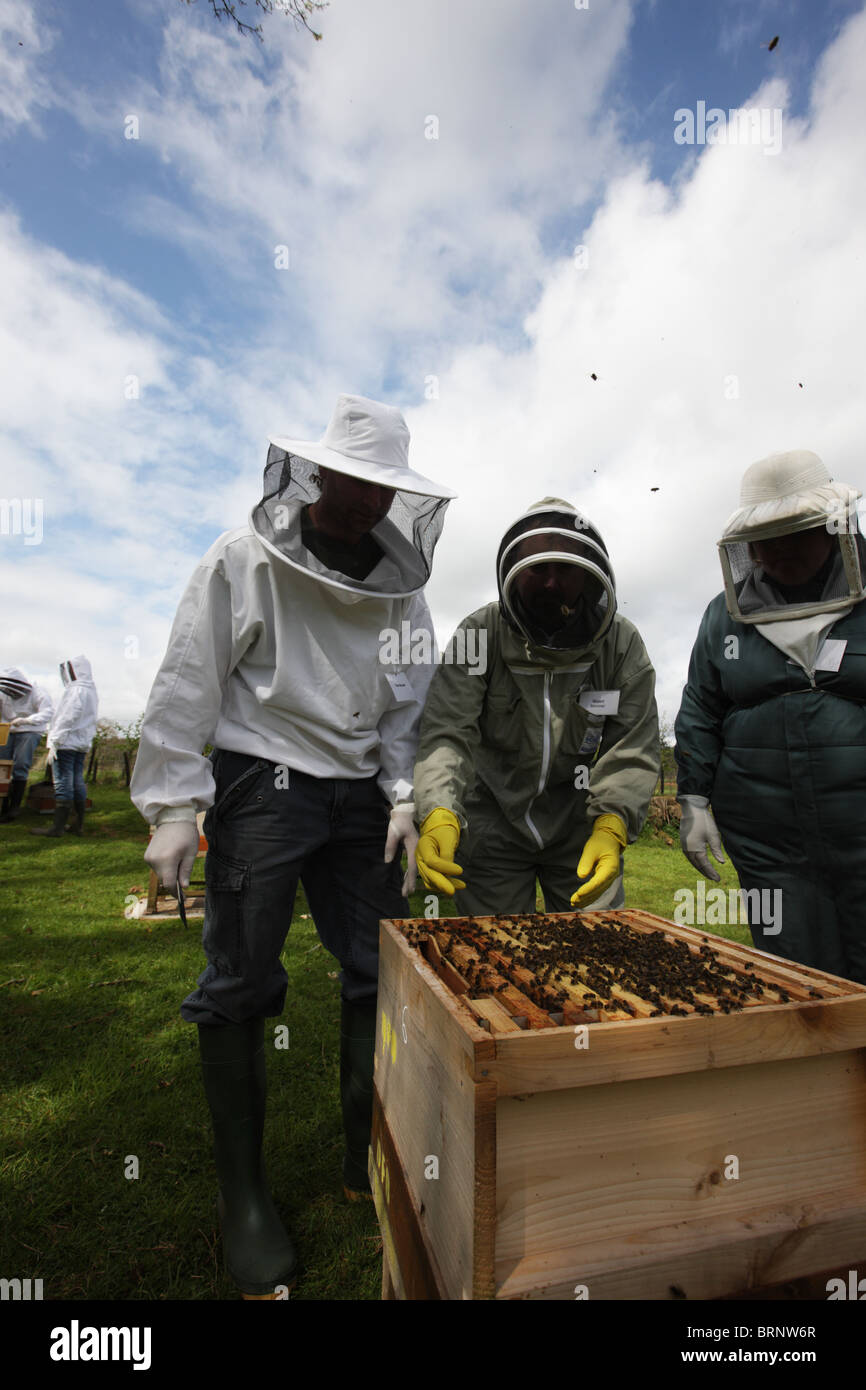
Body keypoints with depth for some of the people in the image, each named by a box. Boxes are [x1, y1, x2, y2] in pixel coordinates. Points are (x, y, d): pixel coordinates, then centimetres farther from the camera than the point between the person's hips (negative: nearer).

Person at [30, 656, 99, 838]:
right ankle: (78, 824, 17)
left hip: (67, 743, -9)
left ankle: (57, 828, -6)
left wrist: (53, 743, -18)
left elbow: (66, 719, -19)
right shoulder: (91, 691, 16)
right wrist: (86, 741, 19)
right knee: (78, 782, 12)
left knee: (62, 783, -8)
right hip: (82, 744, 9)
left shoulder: (76, 691, -13)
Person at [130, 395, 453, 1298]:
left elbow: (410, 703, 11)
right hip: (263, 785, -4)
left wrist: (404, 797, 2)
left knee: (378, 972, 8)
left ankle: (367, 1158, 29)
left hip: (359, 795, 5)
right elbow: (187, 687, -6)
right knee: (241, 985, 1)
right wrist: (174, 809, -10)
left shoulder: (400, 579, 8)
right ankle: (241, 1194, 23)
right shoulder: (245, 559, -5)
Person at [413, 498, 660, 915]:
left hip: (582, 826, 2)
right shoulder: (478, 635, -14)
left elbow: (632, 748, -12)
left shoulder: (623, 644, -9)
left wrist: (611, 828, -28)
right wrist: (438, 815, -39)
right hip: (494, 823, -1)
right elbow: (446, 732, -23)